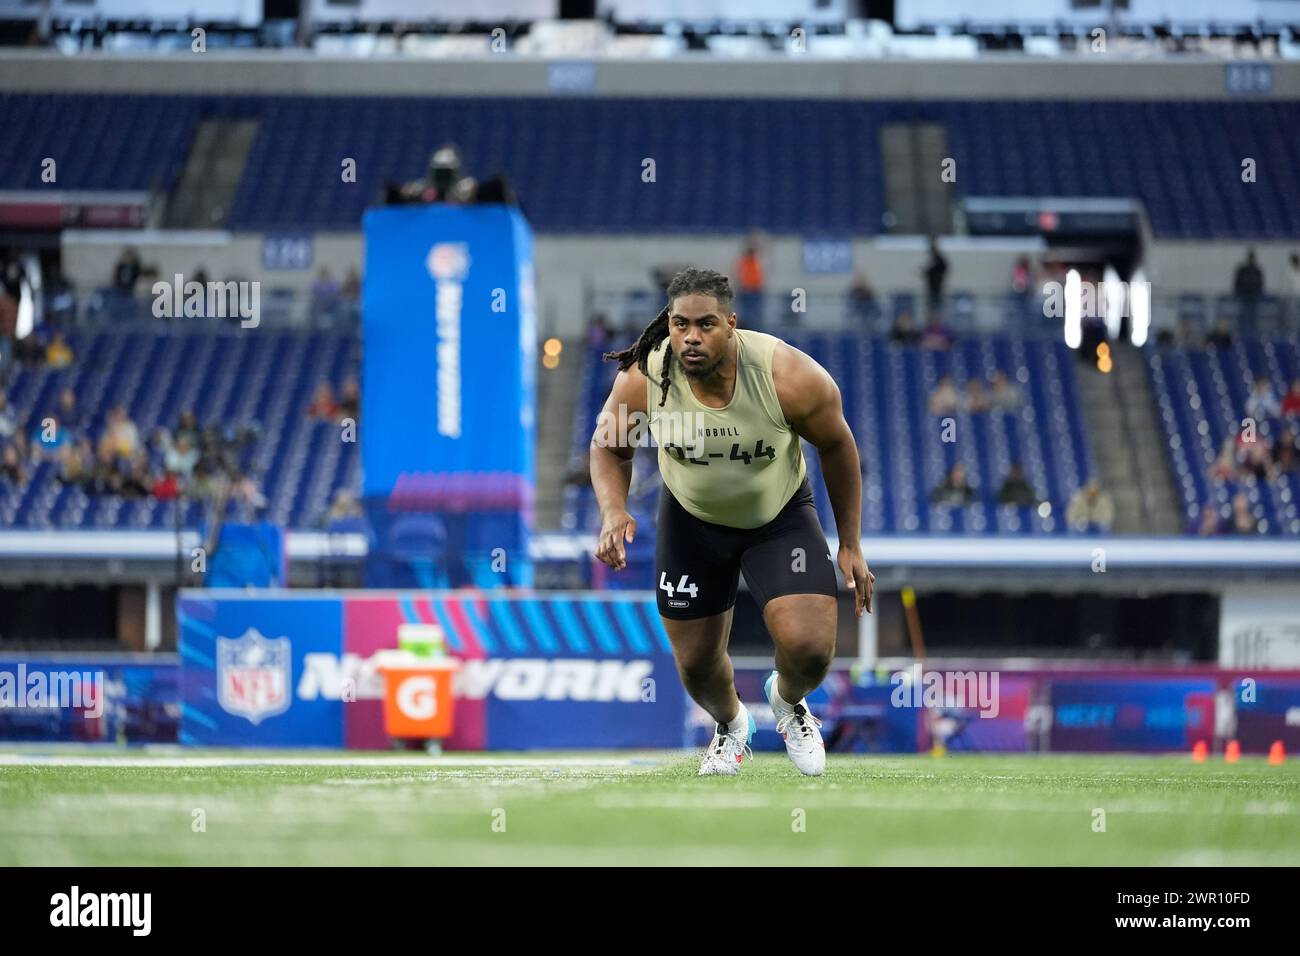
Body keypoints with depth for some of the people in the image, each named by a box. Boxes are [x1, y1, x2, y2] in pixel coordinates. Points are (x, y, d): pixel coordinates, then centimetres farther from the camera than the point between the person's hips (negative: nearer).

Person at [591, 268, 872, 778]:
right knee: (696, 662, 8)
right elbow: (609, 447, -5)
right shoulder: (643, 378, -26)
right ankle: (730, 726, 46)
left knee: (809, 649, -17)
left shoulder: (790, 377, -30)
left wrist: (850, 545, -5)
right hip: (691, 519, 2)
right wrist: (613, 511, -25)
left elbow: (837, 446, -11)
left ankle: (788, 701, 23)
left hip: (781, 514, -2)